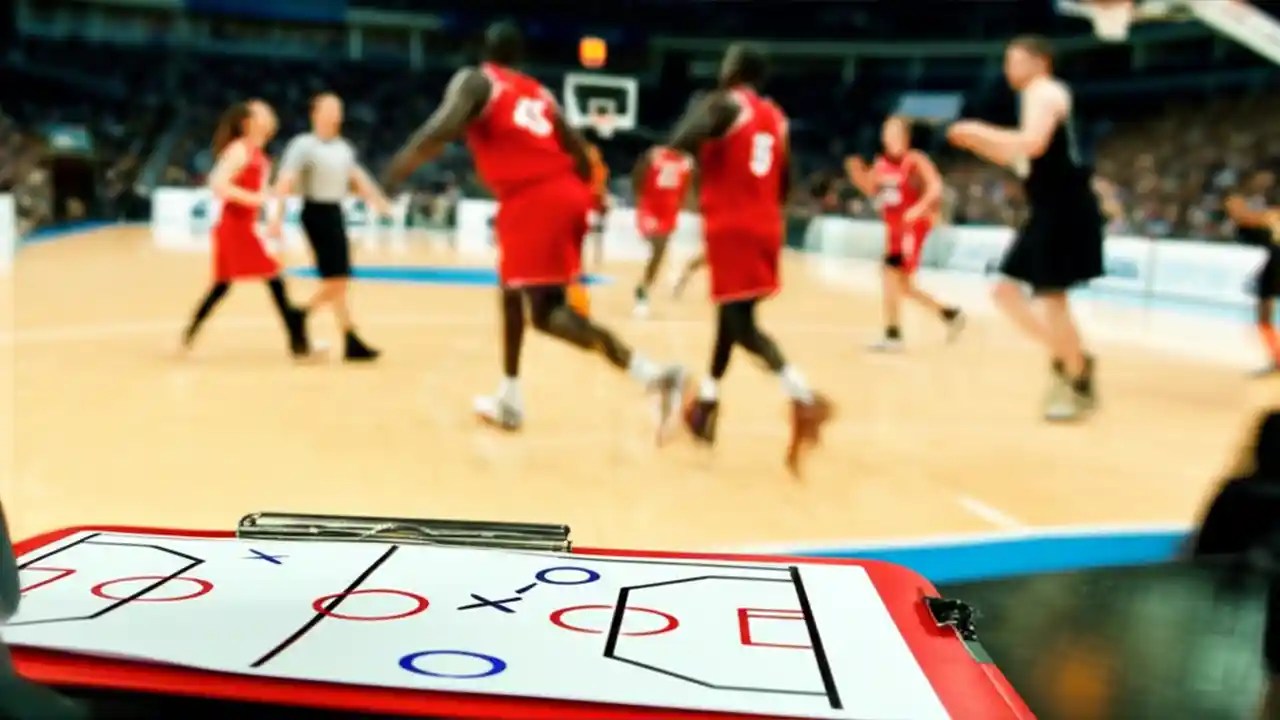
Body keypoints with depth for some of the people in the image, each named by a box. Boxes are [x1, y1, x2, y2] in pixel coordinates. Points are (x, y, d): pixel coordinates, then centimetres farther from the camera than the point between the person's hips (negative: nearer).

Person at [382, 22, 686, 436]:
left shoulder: (474, 80, 8)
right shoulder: (541, 94, 26)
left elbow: (446, 126, -12)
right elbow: (581, 156, 19)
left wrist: (402, 165, 0)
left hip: (532, 202, -7)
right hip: (566, 194, 7)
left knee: (547, 312, -9)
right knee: (512, 288, 26)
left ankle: (655, 376, -27)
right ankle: (508, 402, 33)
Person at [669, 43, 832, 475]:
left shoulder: (722, 103, -5)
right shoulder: (776, 117, 16)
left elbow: (681, 142, -21)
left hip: (730, 226, -8)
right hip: (764, 227, 8)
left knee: (740, 322, -11)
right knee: (731, 314, 19)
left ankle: (804, 398, -27)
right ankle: (706, 403, 30)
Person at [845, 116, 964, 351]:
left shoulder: (915, 160, -10)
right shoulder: (881, 164, 9)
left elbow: (935, 186, -19)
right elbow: (872, 191, 19)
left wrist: (919, 208, -35)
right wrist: (857, 173, 1)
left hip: (913, 227, -8)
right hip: (894, 228, 8)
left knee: (891, 276, -17)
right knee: (904, 287, 12)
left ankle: (892, 335, -12)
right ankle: (949, 314, 29)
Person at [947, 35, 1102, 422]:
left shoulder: (1045, 92, -10)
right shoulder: (1038, 97, 21)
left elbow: (1034, 144, -28)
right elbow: (1018, 157, 28)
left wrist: (980, 129, -17)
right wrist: (973, 142, 16)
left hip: (1065, 211, -10)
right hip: (1049, 212, 10)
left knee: (1052, 297, -7)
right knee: (1006, 290, 9)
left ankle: (1080, 386, 5)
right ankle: (1068, 361, 16)